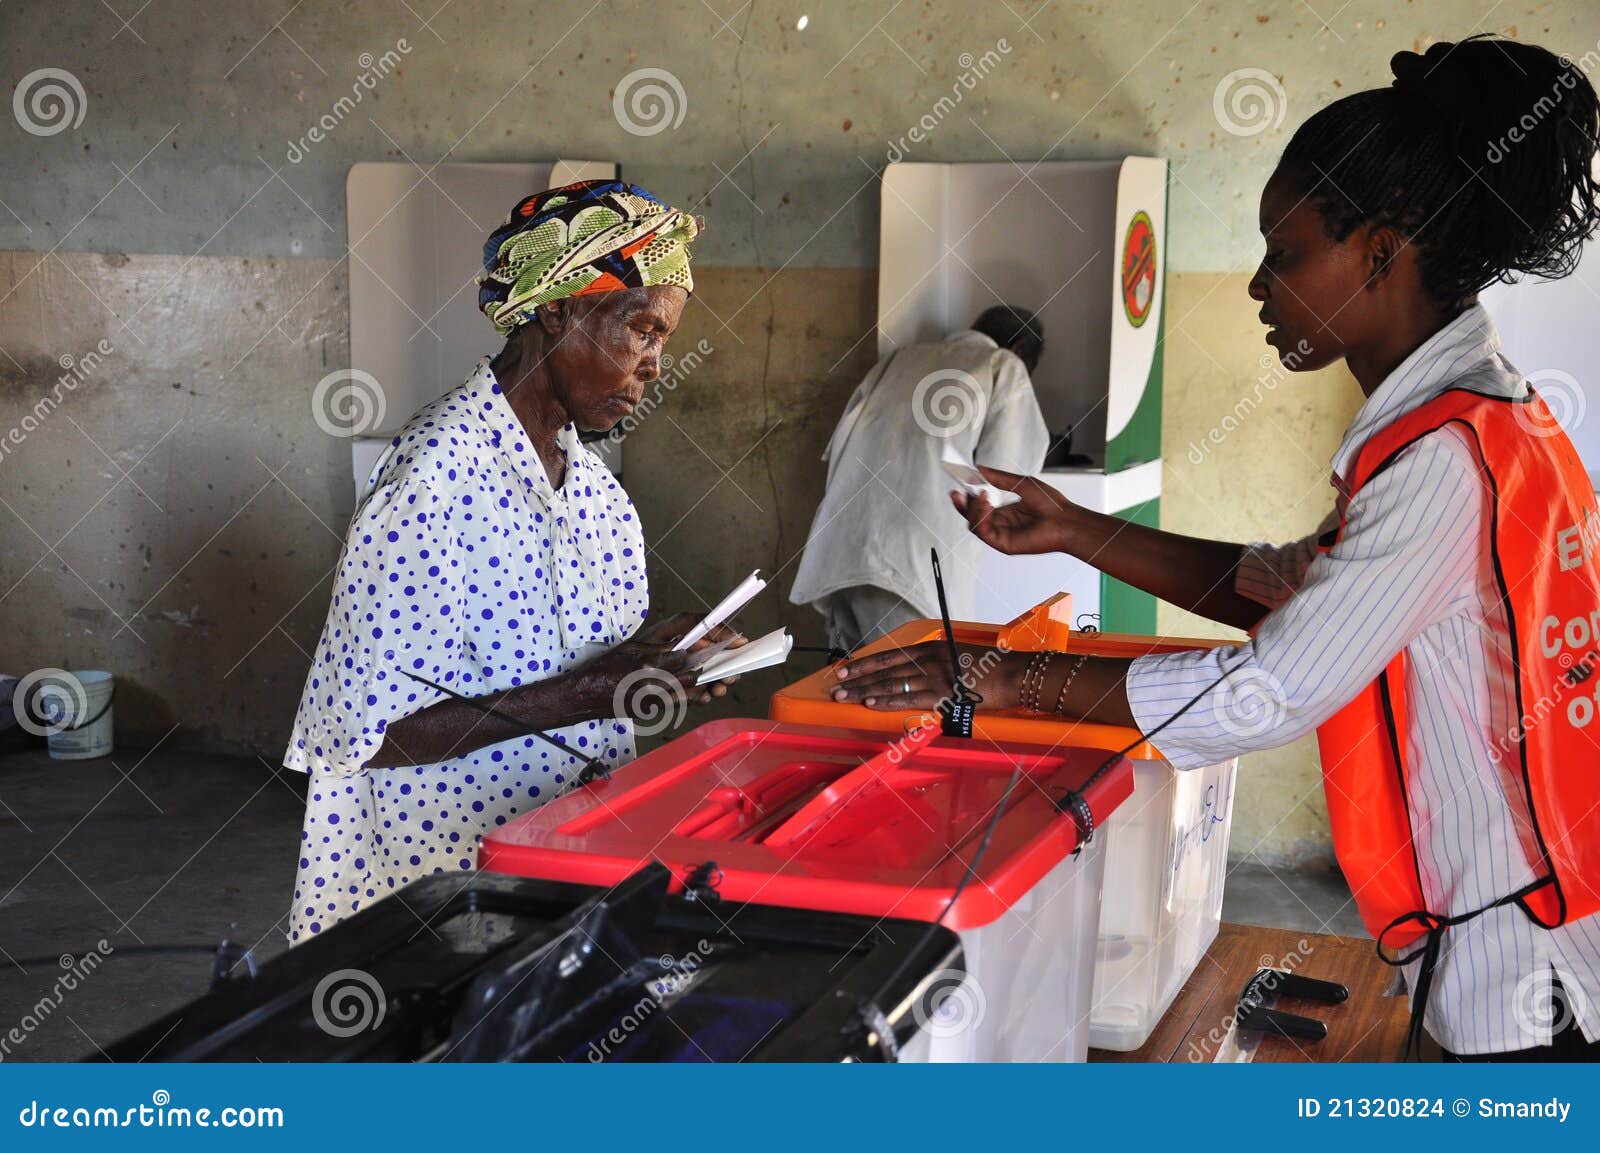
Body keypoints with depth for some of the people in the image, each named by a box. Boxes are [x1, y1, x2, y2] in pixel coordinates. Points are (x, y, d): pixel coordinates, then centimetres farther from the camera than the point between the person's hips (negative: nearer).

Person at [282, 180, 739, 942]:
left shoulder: (587, 478, 10)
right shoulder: (436, 476, -17)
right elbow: (370, 731, -20)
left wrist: (652, 656, 0)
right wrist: (587, 692, -22)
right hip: (442, 868, -7)